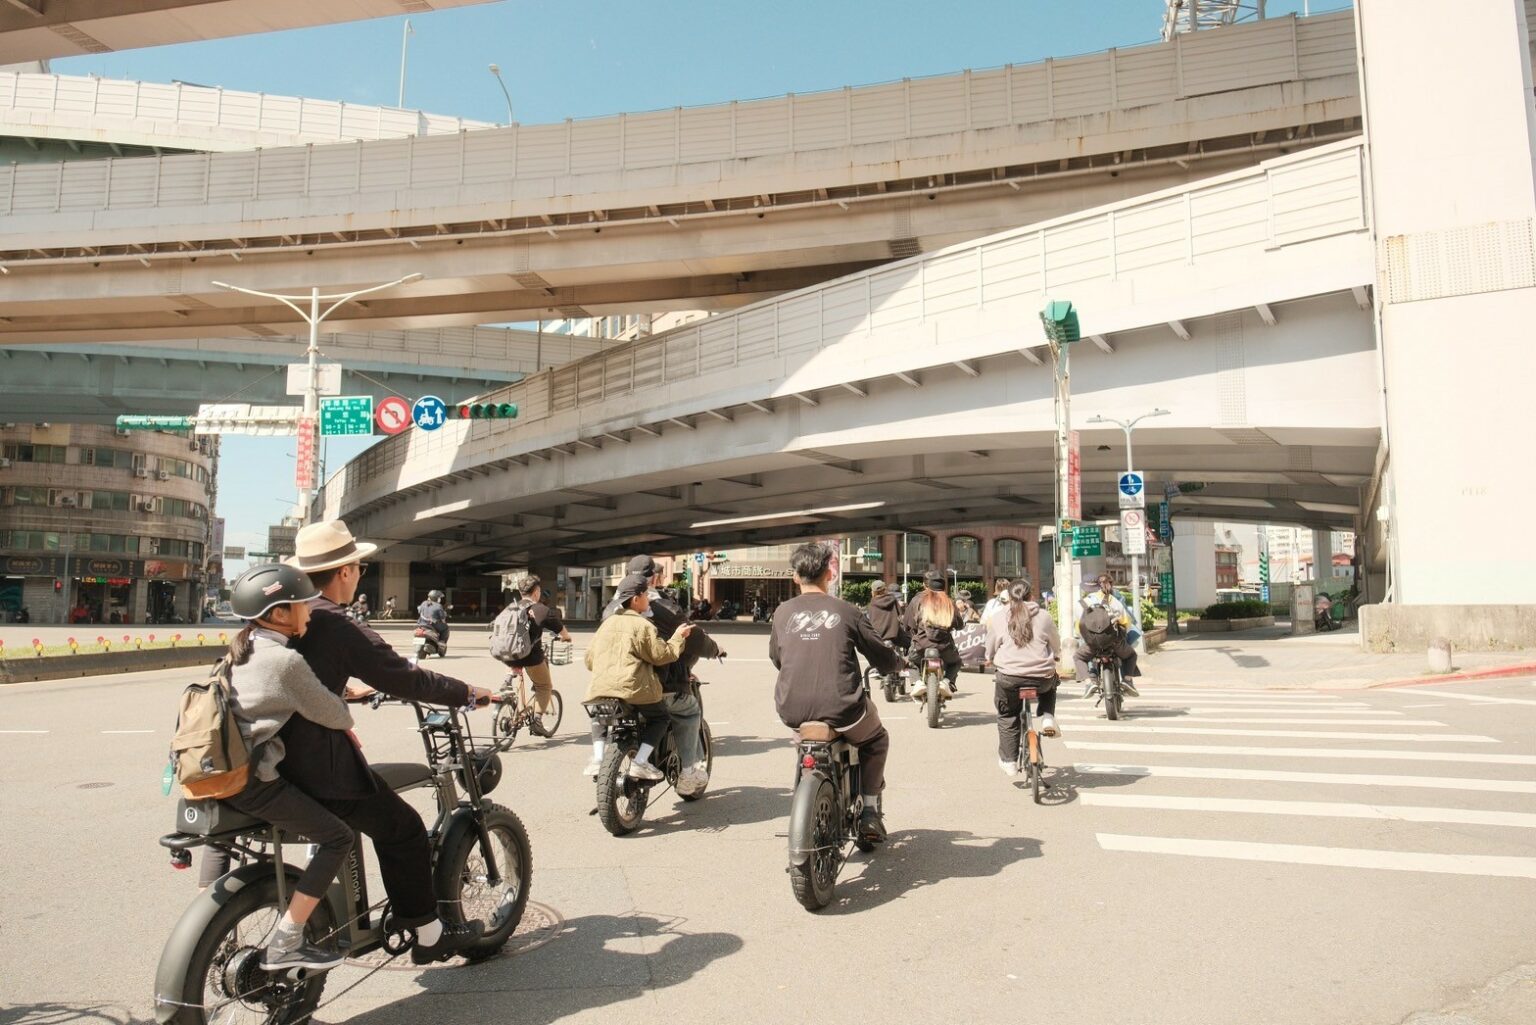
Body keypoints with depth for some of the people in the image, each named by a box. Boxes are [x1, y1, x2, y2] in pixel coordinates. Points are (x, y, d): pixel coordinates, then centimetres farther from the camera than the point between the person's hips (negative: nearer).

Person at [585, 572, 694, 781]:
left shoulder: (607, 623, 15)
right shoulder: (642, 626, -5)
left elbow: (590, 659, 19)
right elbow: (661, 655, -4)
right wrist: (678, 637, 8)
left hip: (601, 688, 6)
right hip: (633, 688, -6)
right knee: (659, 717, 13)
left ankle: (598, 758, 14)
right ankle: (639, 762, -3)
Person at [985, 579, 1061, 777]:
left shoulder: (998, 617, 6)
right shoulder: (1044, 615, 6)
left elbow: (990, 650, 13)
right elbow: (1056, 646, 16)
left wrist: (991, 660, 35)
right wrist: (1051, 657, 37)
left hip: (1009, 677, 0)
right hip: (1042, 676, 0)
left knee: (1007, 716, 20)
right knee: (1050, 685, 35)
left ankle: (1009, 761, 18)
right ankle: (1047, 718, 12)